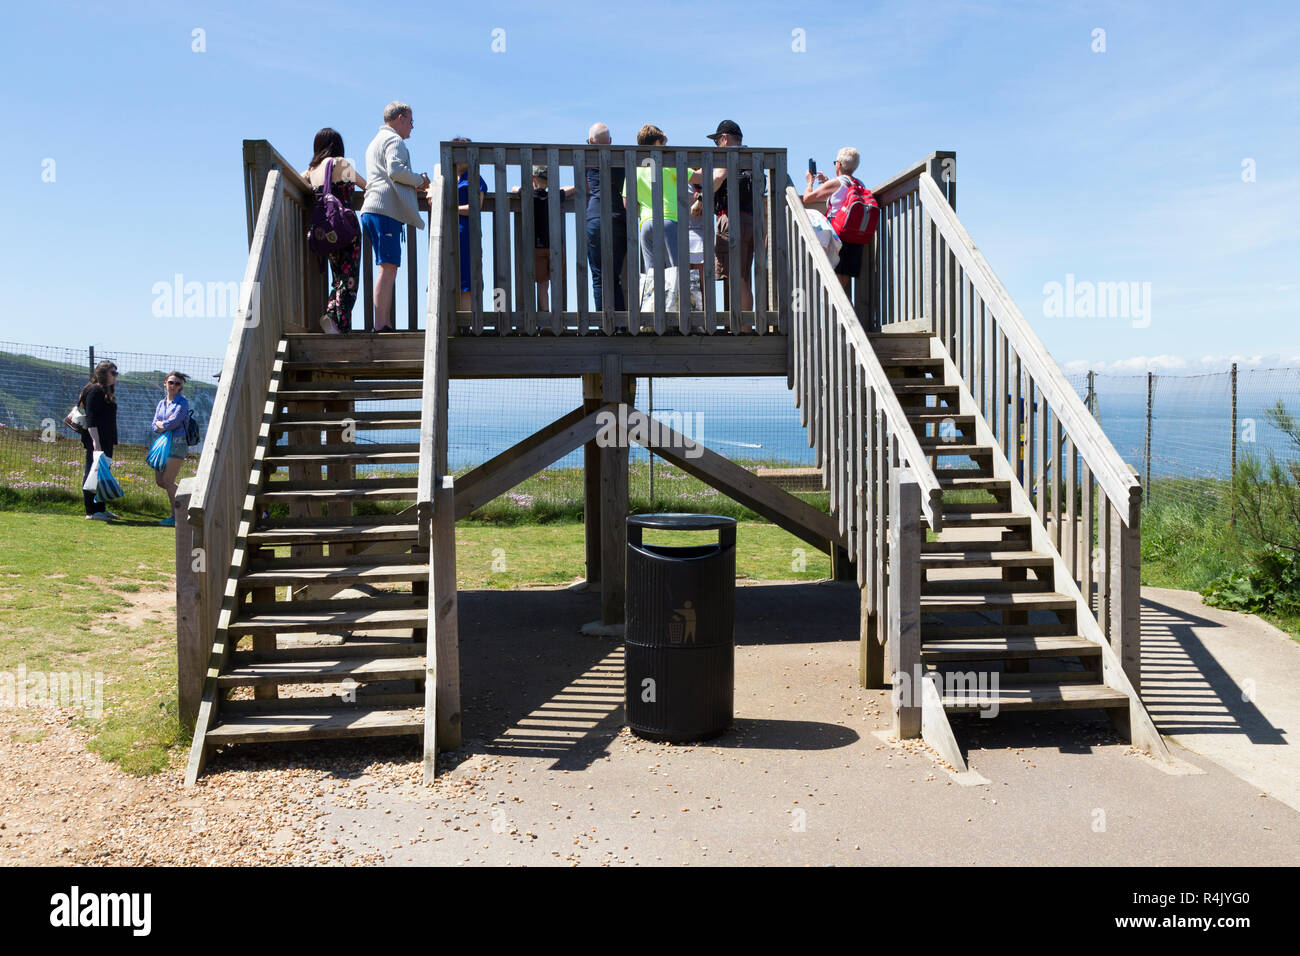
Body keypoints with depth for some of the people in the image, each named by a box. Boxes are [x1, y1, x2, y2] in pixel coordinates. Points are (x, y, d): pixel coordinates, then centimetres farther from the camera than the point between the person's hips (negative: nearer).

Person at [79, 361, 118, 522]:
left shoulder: (106, 392, 19)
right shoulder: (95, 391, -11)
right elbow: (91, 419, -18)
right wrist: (95, 441, -25)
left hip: (106, 441, 10)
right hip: (96, 440, -10)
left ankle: (101, 508, 21)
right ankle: (92, 511, -4)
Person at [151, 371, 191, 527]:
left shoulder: (182, 402, -4)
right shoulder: (161, 403, 15)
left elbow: (174, 422, -16)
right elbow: (154, 427, 9)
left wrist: (160, 424, 0)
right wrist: (166, 423, -10)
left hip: (178, 444, -7)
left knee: (167, 481, -9)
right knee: (159, 480, 8)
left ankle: (175, 516, -1)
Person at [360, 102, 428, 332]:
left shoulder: (376, 141, 32)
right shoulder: (394, 140, -1)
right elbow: (395, 170, -18)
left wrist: (414, 184, 26)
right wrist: (420, 180, -3)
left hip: (372, 209, 10)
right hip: (386, 210, -10)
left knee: (388, 269, 9)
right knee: (388, 268, -15)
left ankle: (384, 324, 7)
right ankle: (380, 326, -20)